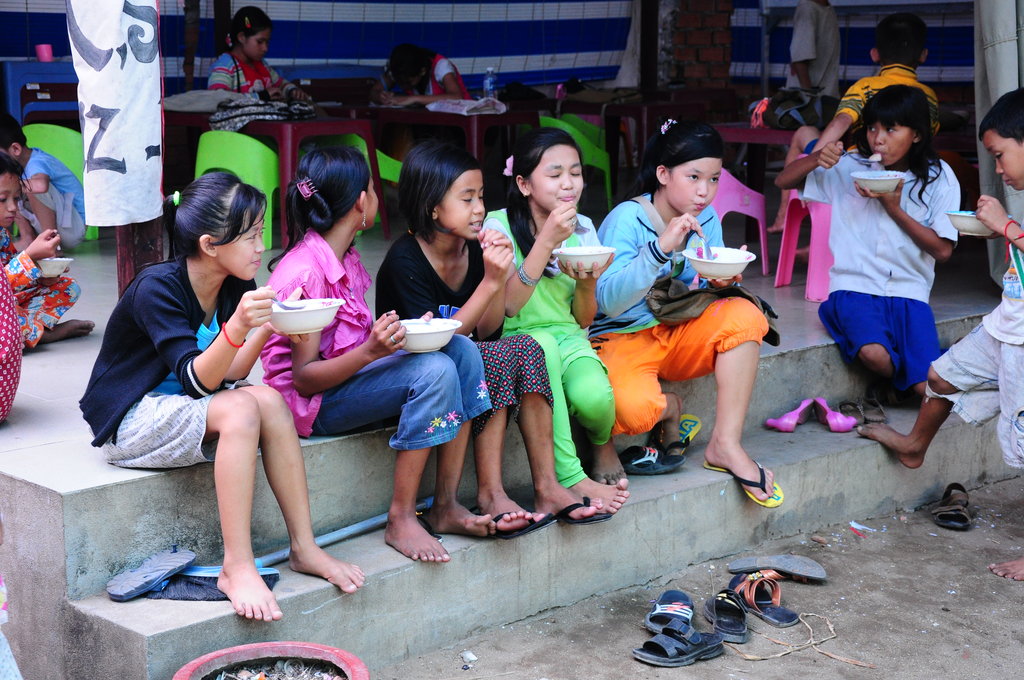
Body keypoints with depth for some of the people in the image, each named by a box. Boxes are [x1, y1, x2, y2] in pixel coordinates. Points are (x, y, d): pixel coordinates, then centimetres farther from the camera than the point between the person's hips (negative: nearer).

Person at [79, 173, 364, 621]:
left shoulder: (234, 288, 0)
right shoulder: (157, 288, -22)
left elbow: (227, 373, -2)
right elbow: (195, 379, -29)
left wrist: (266, 328, -16)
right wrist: (237, 326, -44)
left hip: (182, 408, 7)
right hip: (130, 423, -7)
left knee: (270, 400, -19)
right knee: (241, 408, -30)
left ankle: (304, 547, -15)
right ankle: (236, 567, -30)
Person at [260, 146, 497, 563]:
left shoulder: (345, 258, 9)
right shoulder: (306, 273, -20)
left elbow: (357, 341, 10)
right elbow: (304, 377, -21)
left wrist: (403, 332, -7)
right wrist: (371, 350, -34)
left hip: (349, 376, 9)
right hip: (315, 403, -9)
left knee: (461, 348, -9)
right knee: (435, 370, -28)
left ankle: (446, 505, -11)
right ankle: (401, 519, -20)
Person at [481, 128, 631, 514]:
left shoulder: (583, 229, 8)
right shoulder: (499, 226, -5)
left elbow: (584, 320, 8)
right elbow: (509, 305, -18)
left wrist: (587, 283, -14)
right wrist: (546, 242, -22)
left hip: (568, 338, 3)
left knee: (593, 398, -32)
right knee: (540, 343, -40)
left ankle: (602, 443, 9)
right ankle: (569, 478, -33)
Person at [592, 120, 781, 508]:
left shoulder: (706, 219, 2)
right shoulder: (627, 219, -17)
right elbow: (608, 301, -27)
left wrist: (723, 283, -16)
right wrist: (660, 248, -37)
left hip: (678, 335, 6)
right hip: (623, 337, -6)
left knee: (744, 315, -22)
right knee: (633, 410, -36)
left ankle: (725, 445, -18)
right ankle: (669, 408, 5)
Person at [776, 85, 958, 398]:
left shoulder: (939, 179, 5)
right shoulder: (849, 168, 7)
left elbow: (942, 250, -1)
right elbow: (783, 181, 10)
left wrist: (894, 208, -11)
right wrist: (817, 158, -10)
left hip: (909, 291, 0)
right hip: (855, 287, 0)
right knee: (874, 354, -31)